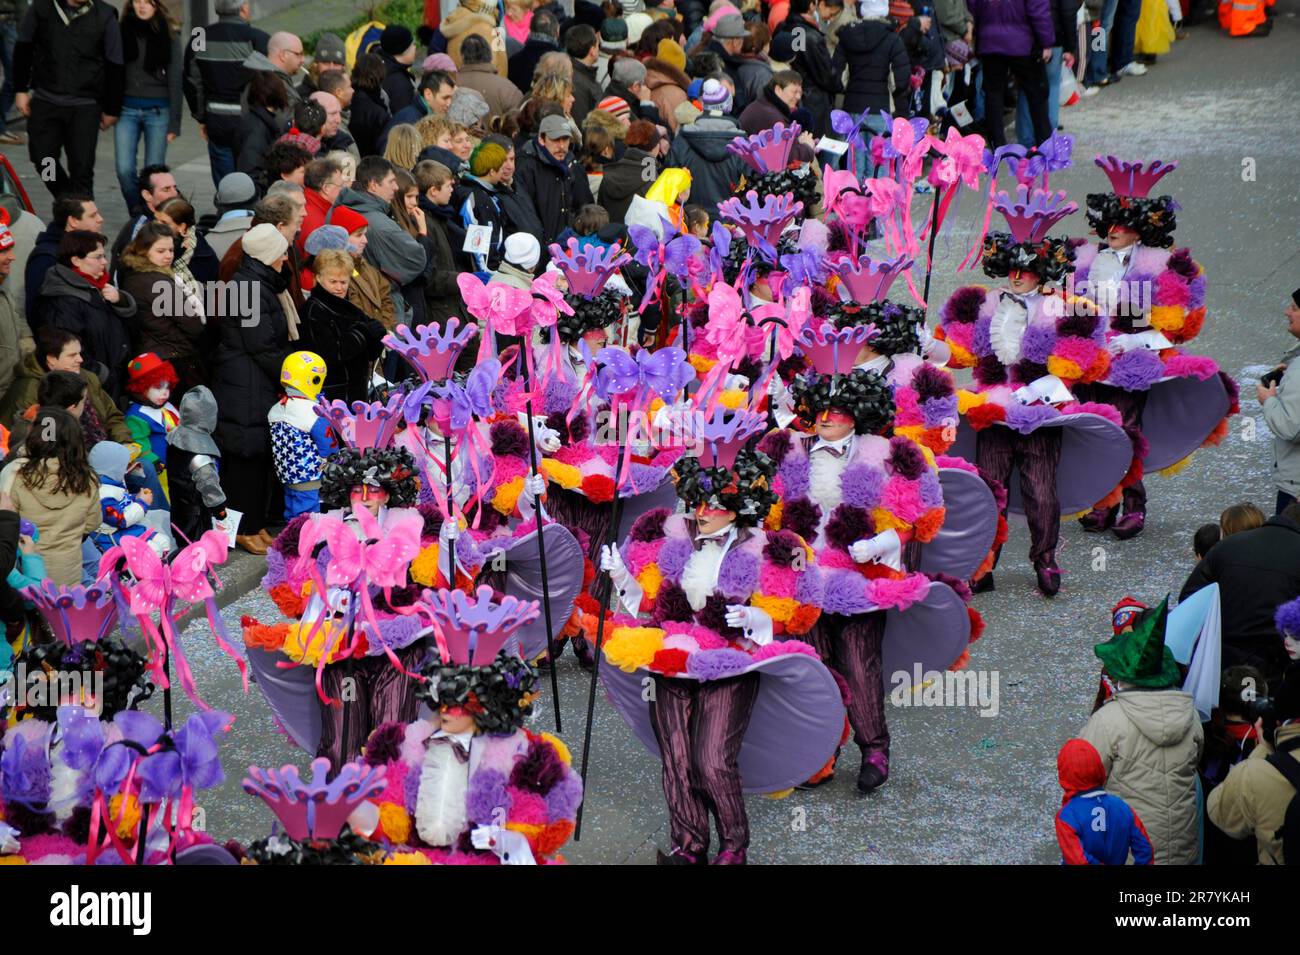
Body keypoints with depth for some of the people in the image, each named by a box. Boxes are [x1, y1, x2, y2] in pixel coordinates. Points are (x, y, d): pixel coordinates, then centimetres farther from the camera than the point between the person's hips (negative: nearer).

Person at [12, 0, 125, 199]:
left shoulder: (105, 16, -4)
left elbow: (115, 67, 1)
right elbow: (23, 50, 9)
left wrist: (111, 109, 4)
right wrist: (20, 90, 6)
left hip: (85, 106, -2)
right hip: (45, 100, 2)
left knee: (81, 167, -6)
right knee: (43, 158, 4)